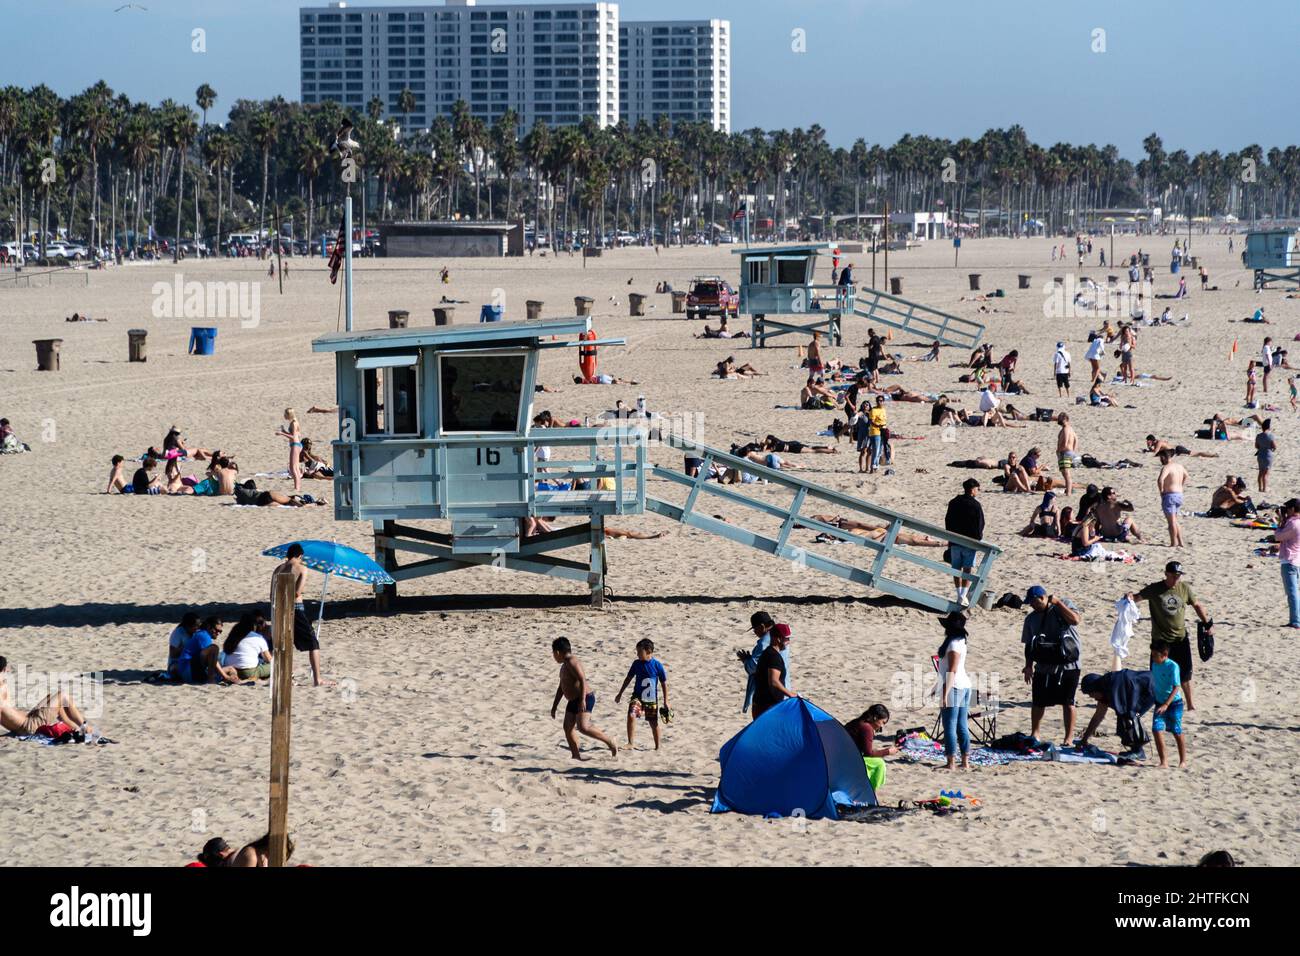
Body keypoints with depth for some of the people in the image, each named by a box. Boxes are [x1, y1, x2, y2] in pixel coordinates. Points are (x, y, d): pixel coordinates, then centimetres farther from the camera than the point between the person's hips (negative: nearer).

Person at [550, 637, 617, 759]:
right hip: (574, 701, 11)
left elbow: (582, 680, -26)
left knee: (583, 727, -21)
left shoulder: (572, 662, -16)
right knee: (568, 727, 4)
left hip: (585, 699, -11)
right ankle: (576, 754, 5)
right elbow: (561, 687, 25)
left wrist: (582, 700, -32)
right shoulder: (565, 665, 17)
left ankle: (609, 742, -13)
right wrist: (555, 705, 25)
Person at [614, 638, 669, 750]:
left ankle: (657, 746, 26)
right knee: (631, 715, -23)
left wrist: (665, 701, -1)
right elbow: (628, 679, 12)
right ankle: (630, 743, -19)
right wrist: (620, 694, 16)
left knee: (653, 723, 8)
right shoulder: (636, 664, -2)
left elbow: (664, 684, -2)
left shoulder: (657, 665, -10)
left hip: (651, 699, -1)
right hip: (637, 696, 1)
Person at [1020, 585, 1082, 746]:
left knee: (1067, 702, 0)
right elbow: (1029, 645, 12)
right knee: (1038, 702, 8)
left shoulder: (1063, 605, -1)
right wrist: (1028, 666, 4)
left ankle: (1069, 737, 5)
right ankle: (1034, 734, 24)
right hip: (1043, 667, 4)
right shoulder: (1031, 618, 9)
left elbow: (1075, 619, -19)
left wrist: (1057, 602, -18)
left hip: (1068, 666, -4)